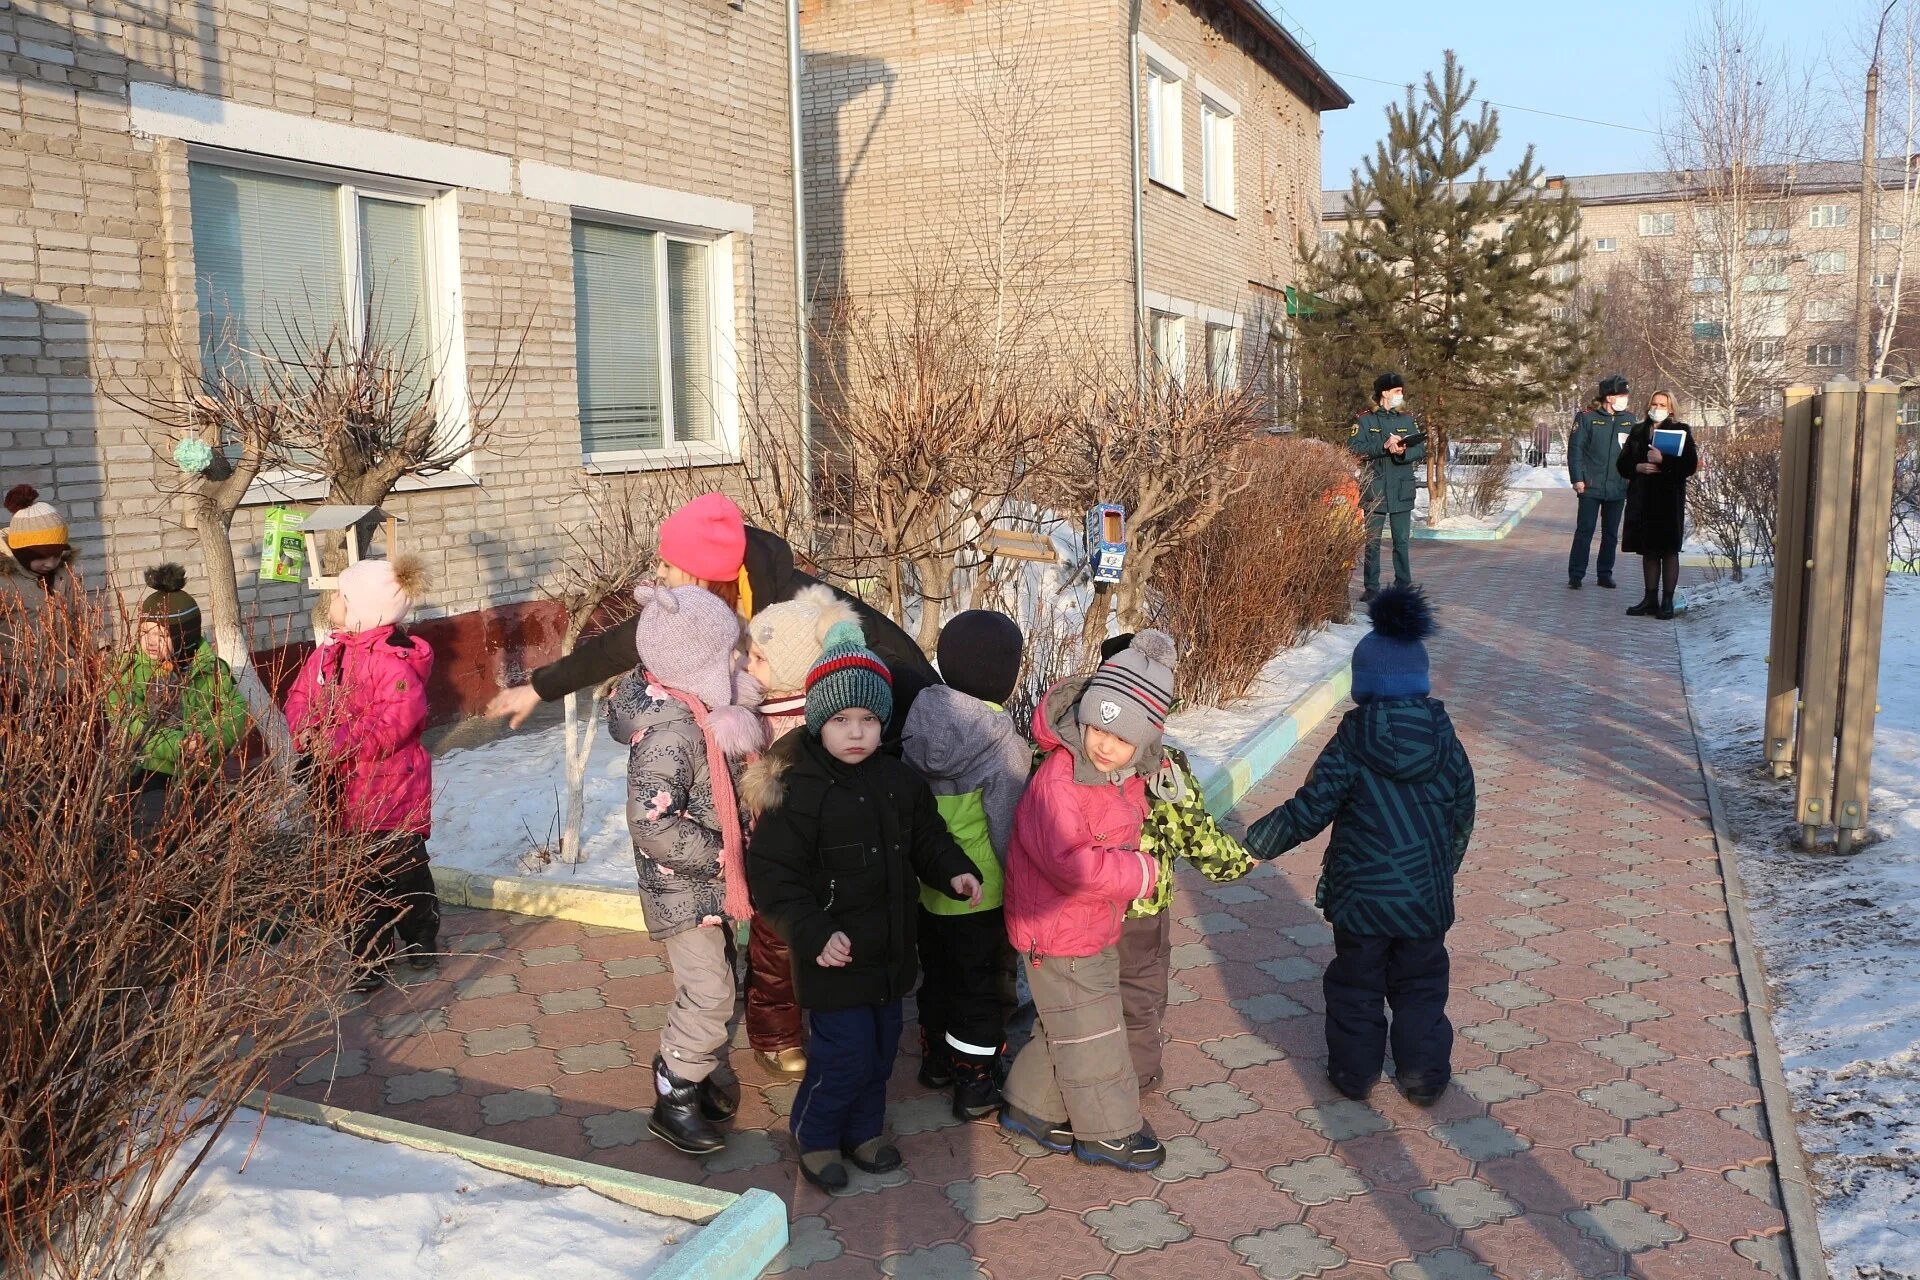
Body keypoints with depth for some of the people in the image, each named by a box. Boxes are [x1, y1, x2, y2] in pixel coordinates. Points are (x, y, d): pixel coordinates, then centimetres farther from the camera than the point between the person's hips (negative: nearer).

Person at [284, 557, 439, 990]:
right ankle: (370, 960, 24)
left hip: (391, 789, -7)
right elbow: (300, 695, 9)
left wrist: (341, 743, -29)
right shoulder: (328, 652, 6)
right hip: (343, 788, 7)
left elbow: (399, 718, -27)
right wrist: (308, 733, -12)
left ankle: (421, 939, 30)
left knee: (403, 869, 7)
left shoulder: (392, 659, -19)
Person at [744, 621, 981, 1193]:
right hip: (835, 956, -6)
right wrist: (813, 932, -27)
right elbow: (773, 873, -18)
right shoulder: (799, 792, -19)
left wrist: (953, 870, -4)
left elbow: (926, 837, 15)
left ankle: (863, 1129, 41)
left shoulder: (899, 782, 1)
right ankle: (816, 1136, 26)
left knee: (881, 1049, 18)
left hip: (890, 949, 6)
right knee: (845, 1055, -1)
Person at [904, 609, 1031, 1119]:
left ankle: (936, 1059, 42)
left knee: (937, 972, 25)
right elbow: (1008, 830, -18)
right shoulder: (1005, 746, -24)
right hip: (980, 891, -6)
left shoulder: (918, 723, -7)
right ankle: (974, 1084, 24)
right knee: (981, 985, 13)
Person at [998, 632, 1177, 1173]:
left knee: (1065, 1026, 22)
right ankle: (1109, 1132, 23)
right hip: (1059, 933, -9)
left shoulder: (1129, 775, -3)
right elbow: (1073, 864, -35)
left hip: (1095, 926, 9)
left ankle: (1030, 1107, 38)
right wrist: (1139, 872, -23)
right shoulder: (1059, 782, -30)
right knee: (1091, 1033, 6)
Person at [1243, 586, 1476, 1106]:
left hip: (1361, 892, -2)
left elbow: (1308, 812, -13)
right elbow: (1463, 814, 5)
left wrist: (1255, 842, 0)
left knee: (1356, 985, 15)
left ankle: (1354, 1072, 27)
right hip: (1427, 893, 2)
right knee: (1421, 986, 18)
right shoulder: (1445, 739, -4)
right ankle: (1424, 1077, 27)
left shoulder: (1351, 744, -14)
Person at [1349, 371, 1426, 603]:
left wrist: (1403, 452, -16)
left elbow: (1421, 449, 5)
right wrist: (1384, 446, -18)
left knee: (1402, 540, 5)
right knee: (1372, 541, 1)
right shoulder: (1365, 421, 3)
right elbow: (1354, 449, -10)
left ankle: (1403, 587, 12)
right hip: (1374, 489, -3)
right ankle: (1371, 588, 8)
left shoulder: (1408, 420, 13)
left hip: (1402, 490, 3)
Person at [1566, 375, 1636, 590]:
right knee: (1584, 531, -4)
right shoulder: (1587, 419, -3)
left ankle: (1605, 574, 19)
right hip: (1591, 487, -4)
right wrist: (1577, 479, -11)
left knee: (1611, 534, 10)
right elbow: (1575, 449, -5)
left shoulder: (1629, 421, 9)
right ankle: (1575, 575, 1)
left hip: (1618, 489, 4)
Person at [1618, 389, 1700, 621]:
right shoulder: (1638, 432, 13)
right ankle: (1650, 599, 17)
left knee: (1669, 551, -2)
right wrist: (1638, 467, -6)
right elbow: (1622, 464, 14)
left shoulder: (1680, 431, 0)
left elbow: (1690, 465, -8)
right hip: (1642, 499, 5)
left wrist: (1663, 460, -19)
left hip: (1669, 500, -4)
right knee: (1648, 551, 9)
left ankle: (1667, 602, 2)